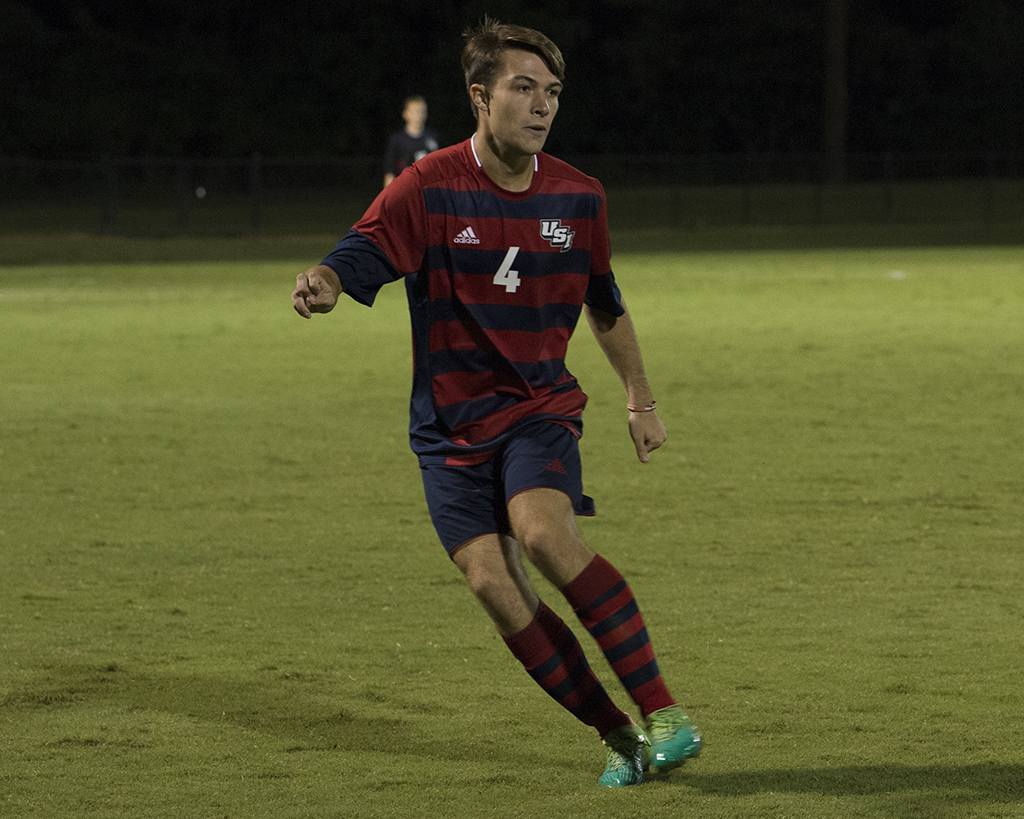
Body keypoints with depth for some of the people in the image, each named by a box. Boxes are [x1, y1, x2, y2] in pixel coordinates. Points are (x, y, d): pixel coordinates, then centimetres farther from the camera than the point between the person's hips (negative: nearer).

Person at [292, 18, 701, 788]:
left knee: (543, 530, -29)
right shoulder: (429, 189, -9)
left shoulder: (578, 197, 2)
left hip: (540, 408, 0)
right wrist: (324, 284, -44)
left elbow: (604, 304, 19)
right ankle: (620, 737, -3)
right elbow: (362, 255, -20)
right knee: (492, 580, -16)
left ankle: (664, 713, -25)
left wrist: (641, 398, 25)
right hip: (449, 427, 0)